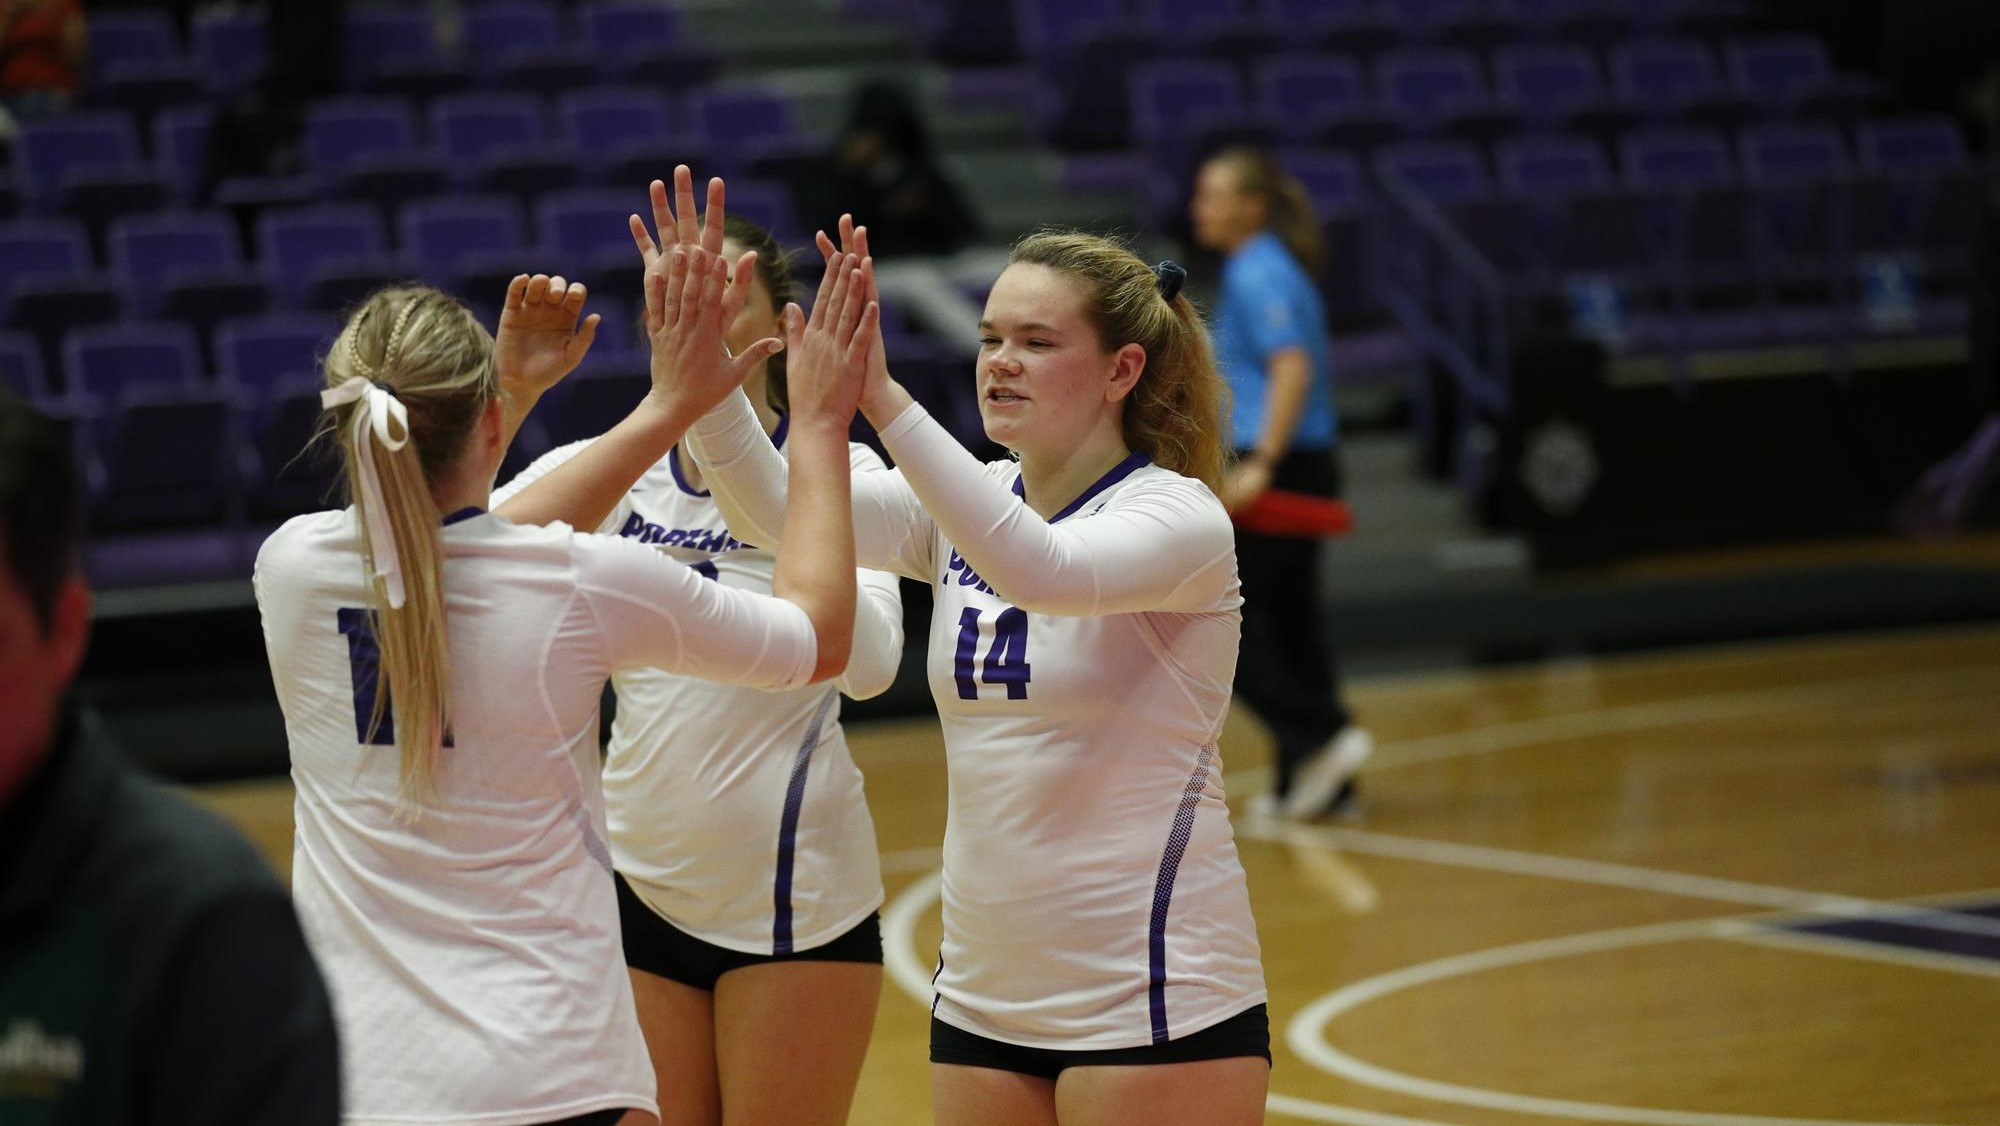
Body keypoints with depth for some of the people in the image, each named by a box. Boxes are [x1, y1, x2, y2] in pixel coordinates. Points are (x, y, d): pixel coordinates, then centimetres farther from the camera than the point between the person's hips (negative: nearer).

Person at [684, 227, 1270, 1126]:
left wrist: (880, 396, -38)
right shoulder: (963, 510, 7)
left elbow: (1046, 570, -32)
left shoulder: (1179, 516, -11)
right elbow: (774, 508, -8)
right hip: (982, 1001, 6)